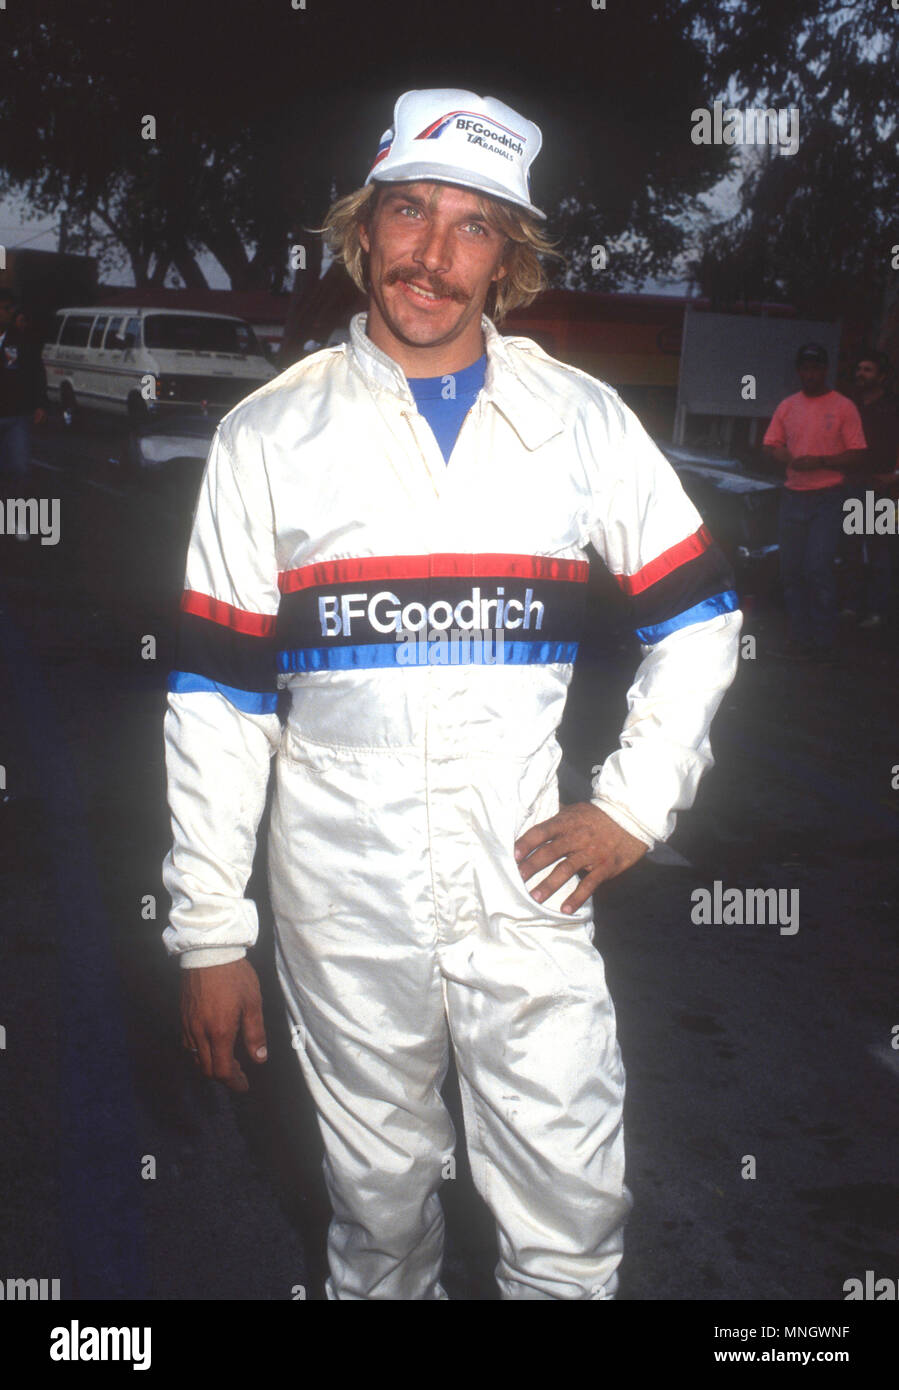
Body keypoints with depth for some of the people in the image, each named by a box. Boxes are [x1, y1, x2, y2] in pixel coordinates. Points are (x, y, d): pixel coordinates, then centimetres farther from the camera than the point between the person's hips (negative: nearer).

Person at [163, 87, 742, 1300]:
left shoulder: (582, 418, 4)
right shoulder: (268, 435, 2)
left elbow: (700, 617, 11)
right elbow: (216, 696, 1)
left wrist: (634, 803, 0)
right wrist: (209, 932, 0)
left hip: (528, 877, 0)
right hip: (341, 892, 0)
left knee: (575, 1221, 6)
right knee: (377, 1204, 15)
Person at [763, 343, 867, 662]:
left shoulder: (843, 406, -1)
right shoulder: (787, 406, 13)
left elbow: (856, 455, -4)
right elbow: (771, 445, 15)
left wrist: (820, 462, -18)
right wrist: (790, 459, -7)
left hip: (828, 498, -5)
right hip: (793, 497, 5)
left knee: (818, 569, -12)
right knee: (791, 571, 5)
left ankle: (822, 644, -3)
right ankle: (801, 640, 14)